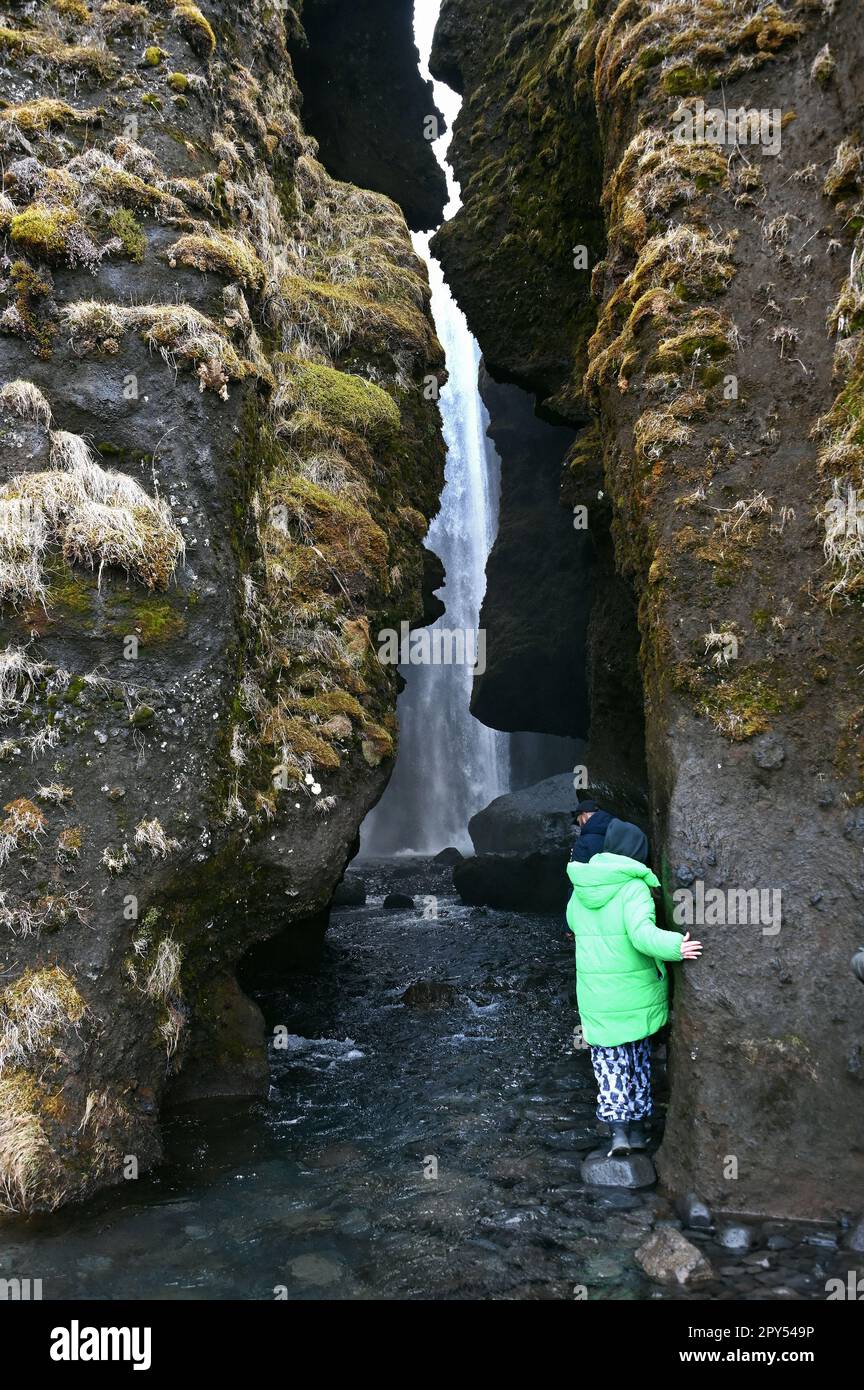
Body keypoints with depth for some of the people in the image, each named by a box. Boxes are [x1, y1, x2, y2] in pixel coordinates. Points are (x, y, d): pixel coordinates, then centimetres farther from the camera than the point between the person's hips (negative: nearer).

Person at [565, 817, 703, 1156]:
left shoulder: (581, 889, 0)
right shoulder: (634, 888, -16)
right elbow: (642, 933, -30)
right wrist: (674, 946, -36)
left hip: (596, 991, 3)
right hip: (636, 989, -2)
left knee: (608, 1059, 12)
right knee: (638, 1057, 16)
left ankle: (618, 1128, 2)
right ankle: (638, 1126, 23)